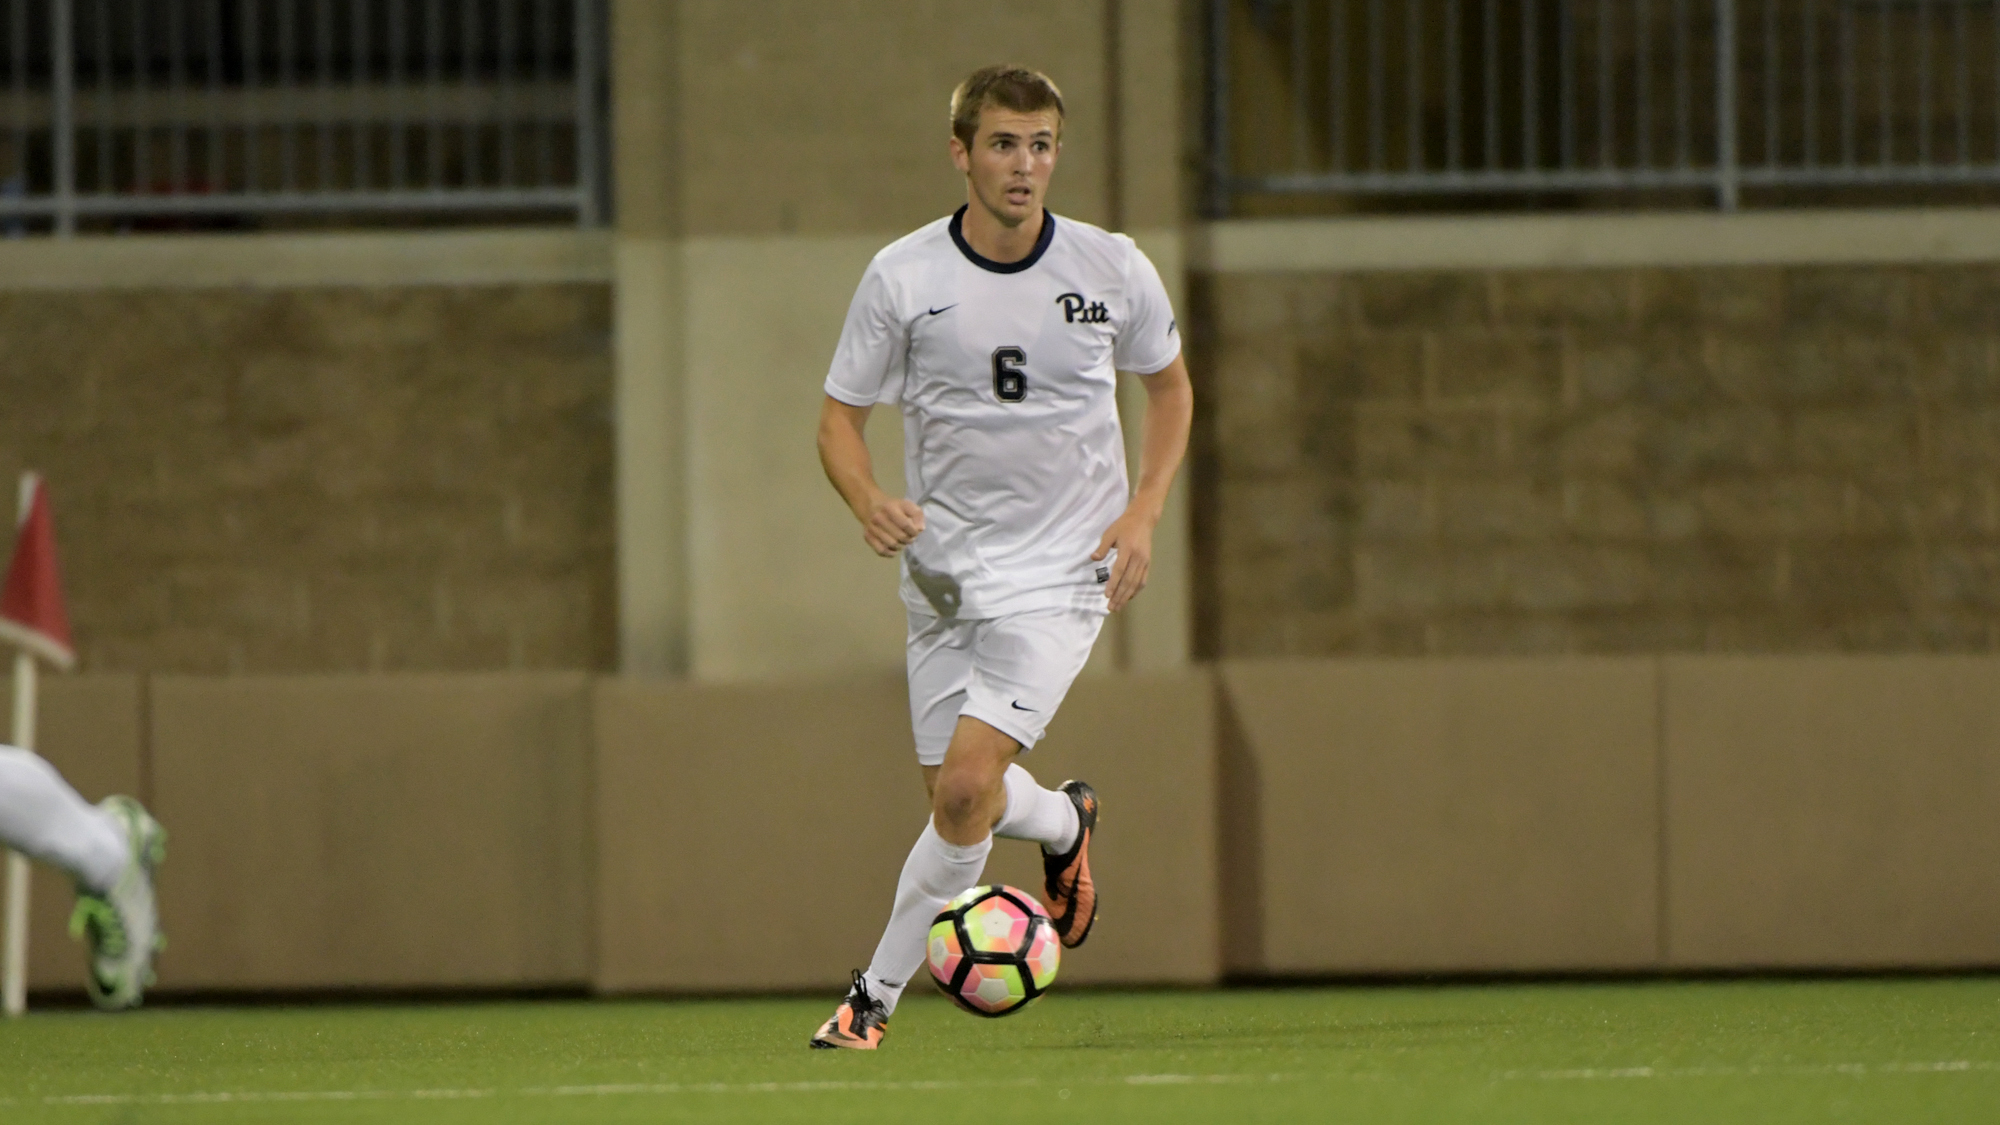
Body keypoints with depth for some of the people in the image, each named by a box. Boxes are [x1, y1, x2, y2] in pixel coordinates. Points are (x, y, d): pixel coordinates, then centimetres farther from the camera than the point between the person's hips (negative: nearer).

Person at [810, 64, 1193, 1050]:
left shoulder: (1113, 271, -5)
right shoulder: (901, 277, -7)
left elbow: (1169, 385, 13)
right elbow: (840, 417, 1)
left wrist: (1143, 513, -2)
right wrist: (868, 501, -21)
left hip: (1059, 571, -2)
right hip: (942, 566, 2)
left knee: (966, 786, -17)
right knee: (955, 798, 6)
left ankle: (875, 996, -3)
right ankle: (1065, 826, 41)